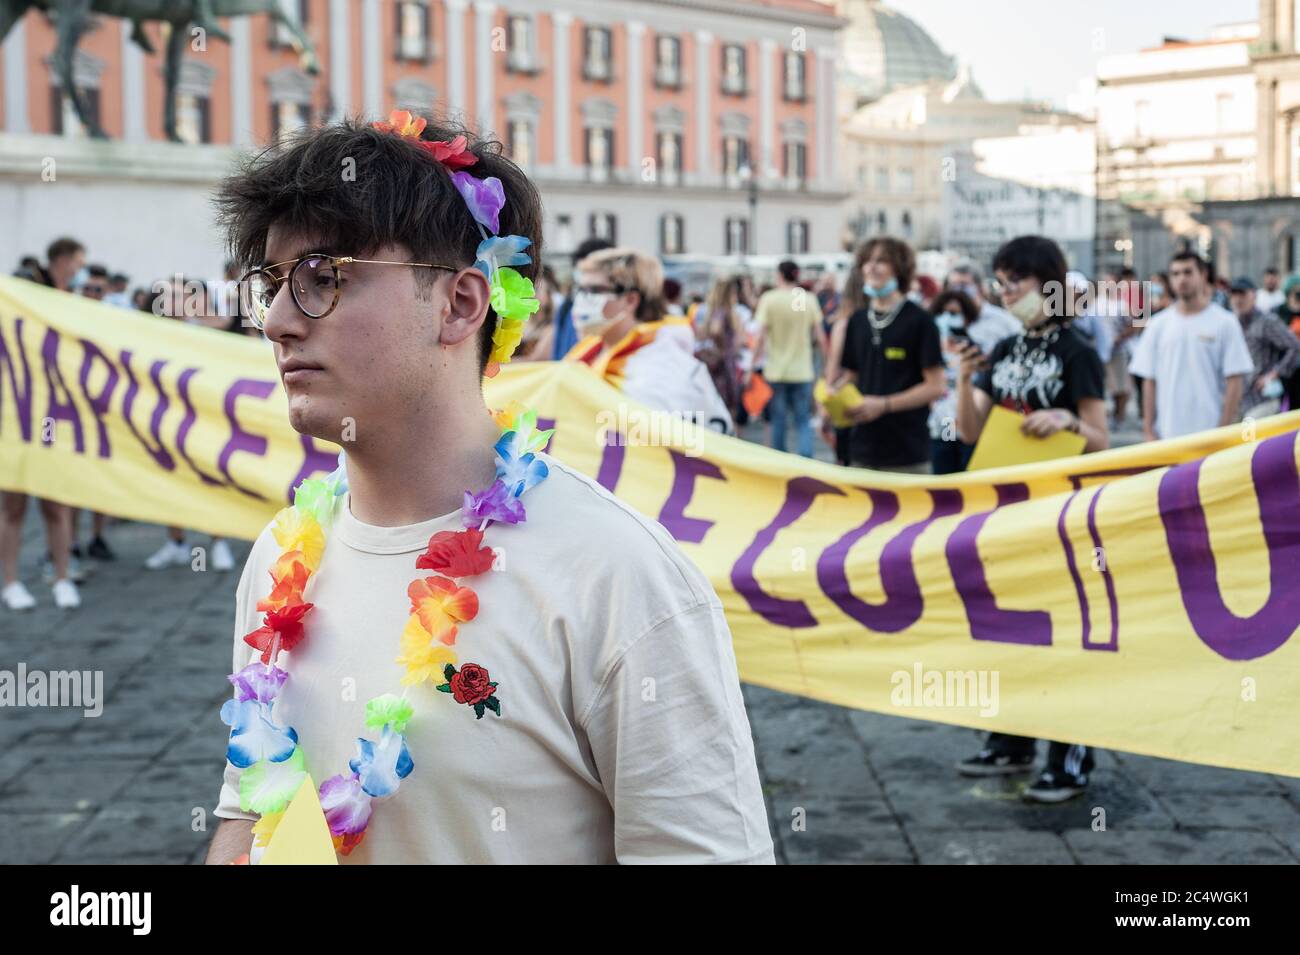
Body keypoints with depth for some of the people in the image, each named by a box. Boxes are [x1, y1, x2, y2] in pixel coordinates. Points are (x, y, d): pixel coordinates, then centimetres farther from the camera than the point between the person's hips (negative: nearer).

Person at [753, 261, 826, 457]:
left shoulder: (769, 299, -5)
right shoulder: (809, 299, 1)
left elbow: (760, 336, -9)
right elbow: (820, 337, 2)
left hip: (776, 369, -1)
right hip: (802, 370, 1)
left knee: (778, 420, 9)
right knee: (803, 421, 5)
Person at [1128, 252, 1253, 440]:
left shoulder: (1225, 322, -1)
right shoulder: (1158, 325, 8)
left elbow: (1234, 381, -4)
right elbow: (1149, 381, 7)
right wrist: (1149, 431, 1)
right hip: (1167, 435, 3)